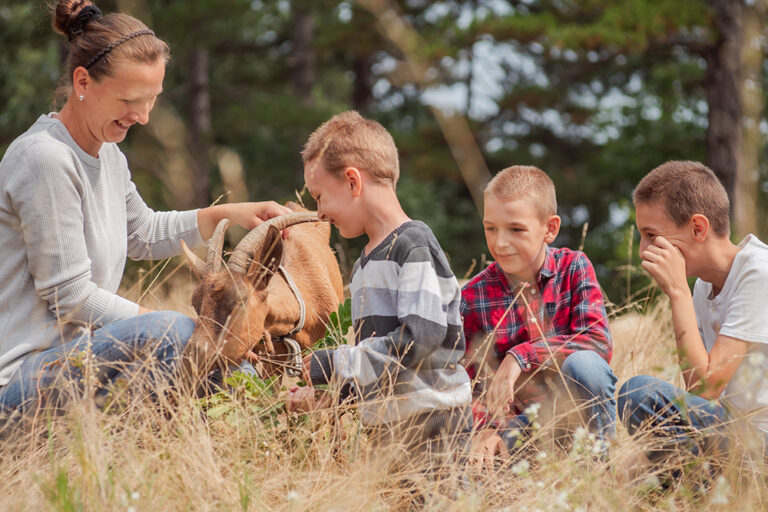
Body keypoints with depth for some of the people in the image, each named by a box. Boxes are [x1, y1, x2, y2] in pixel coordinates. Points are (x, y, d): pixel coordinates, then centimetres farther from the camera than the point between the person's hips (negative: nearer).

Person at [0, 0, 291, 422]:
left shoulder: (107, 153, 11)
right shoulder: (45, 159, -20)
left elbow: (143, 234, 29)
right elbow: (70, 297, -20)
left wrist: (226, 214, 16)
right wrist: (157, 325, -17)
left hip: (70, 351, 10)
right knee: (173, 333, -32)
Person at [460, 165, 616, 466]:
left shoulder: (573, 268, -4)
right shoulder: (473, 297, -3)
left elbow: (599, 342, -19)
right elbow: (469, 385, -2)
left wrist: (520, 357, -27)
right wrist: (489, 428, -24)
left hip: (581, 408, 0)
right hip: (524, 417, 0)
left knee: (582, 363, -33)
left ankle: (600, 451, -10)